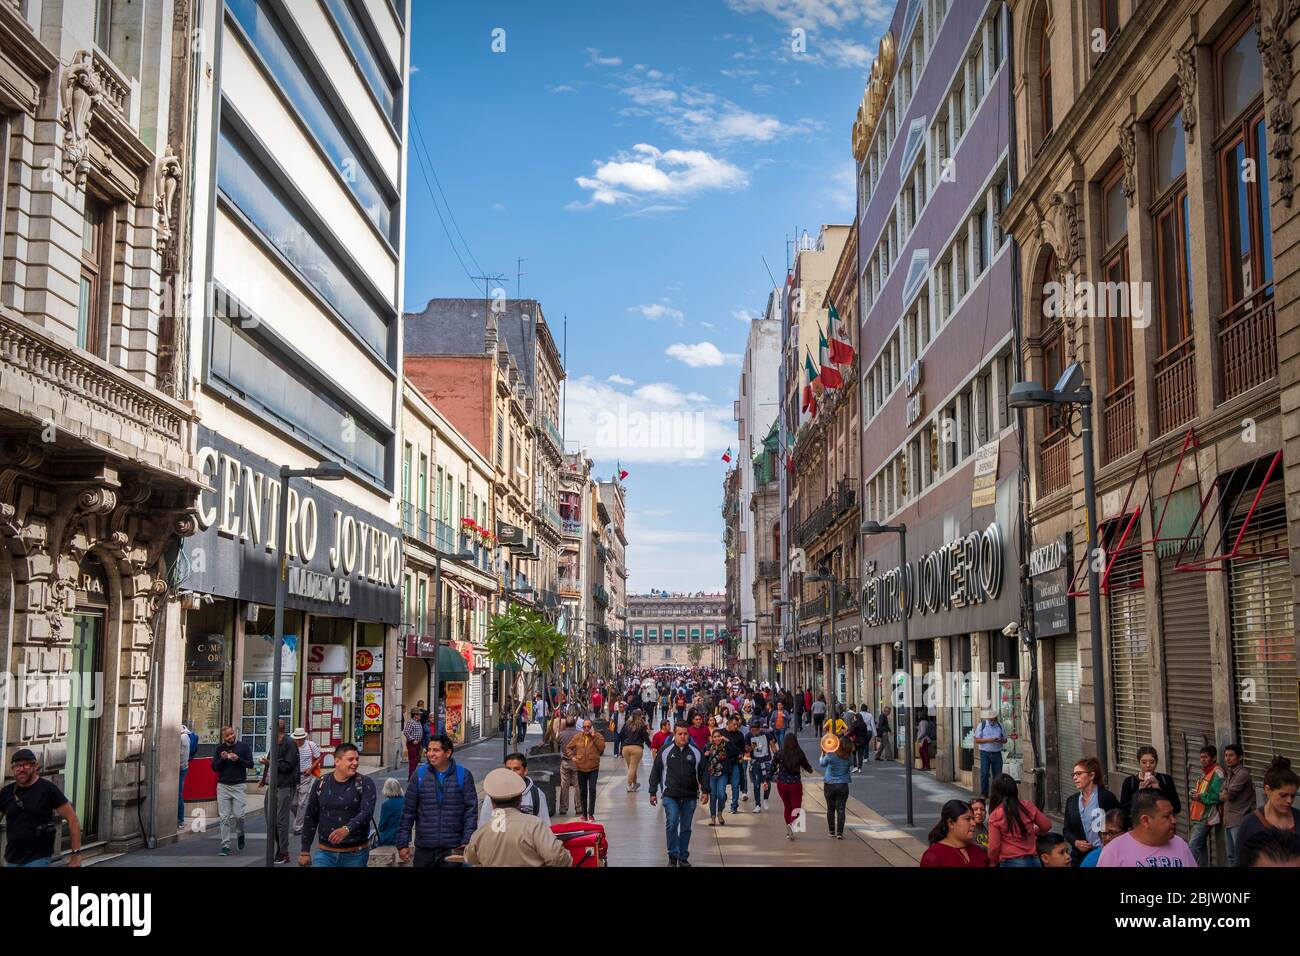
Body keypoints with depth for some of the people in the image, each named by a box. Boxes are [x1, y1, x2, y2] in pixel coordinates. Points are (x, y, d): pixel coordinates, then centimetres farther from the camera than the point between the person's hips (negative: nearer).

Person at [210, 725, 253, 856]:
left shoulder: (243, 746, 2)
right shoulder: (220, 748, 6)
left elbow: (250, 764, -1)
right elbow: (214, 768, 6)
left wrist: (238, 759, -16)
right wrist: (222, 759, -12)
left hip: (238, 785, -1)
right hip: (223, 785, 1)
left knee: (238, 815, -6)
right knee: (225, 817, -1)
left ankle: (240, 834, 24)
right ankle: (225, 846, 3)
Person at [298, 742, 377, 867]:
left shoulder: (365, 783, -4)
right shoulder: (321, 783, 4)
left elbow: (367, 812, -18)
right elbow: (310, 818, 10)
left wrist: (347, 829, -36)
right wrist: (305, 851, 10)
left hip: (355, 854, -1)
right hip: (325, 852, 1)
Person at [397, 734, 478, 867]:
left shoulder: (463, 775, 1)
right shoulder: (419, 775, 3)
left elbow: (471, 811, -1)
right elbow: (408, 811, 5)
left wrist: (467, 842, -8)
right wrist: (402, 843, 1)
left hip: (452, 849, -1)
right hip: (424, 850, 1)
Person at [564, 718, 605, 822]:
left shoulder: (598, 736, 0)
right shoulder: (577, 737, 5)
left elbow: (602, 747, -15)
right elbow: (568, 747, 12)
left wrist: (594, 737, -18)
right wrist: (572, 756, -4)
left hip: (593, 768, -3)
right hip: (581, 768, 3)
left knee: (592, 789, -13)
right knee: (582, 791, 11)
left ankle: (591, 814, -8)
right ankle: (584, 813, 22)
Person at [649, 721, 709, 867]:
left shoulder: (696, 751, 3)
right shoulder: (665, 750, -1)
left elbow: (704, 772, 8)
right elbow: (656, 772, 4)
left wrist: (705, 791, -1)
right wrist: (653, 792, 3)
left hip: (690, 796, 2)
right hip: (670, 795, -2)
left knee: (686, 827, 7)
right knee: (671, 824, -12)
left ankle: (683, 857, 18)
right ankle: (673, 856, 0)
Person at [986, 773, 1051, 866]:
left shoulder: (995, 816, -9)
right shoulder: (1027, 806, 1)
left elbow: (994, 847, -9)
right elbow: (1047, 825, 11)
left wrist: (992, 863, 9)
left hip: (1011, 862, -4)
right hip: (1033, 859, 4)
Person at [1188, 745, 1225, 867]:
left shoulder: (1217, 773, -13)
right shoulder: (1205, 772, 17)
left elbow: (1220, 796, -21)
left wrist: (1201, 797, -17)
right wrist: (1195, 793, 7)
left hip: (1206, 817, -10)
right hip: (1199, 816, 10)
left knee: (1194, 847, -12)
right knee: (1200, 846, 14)